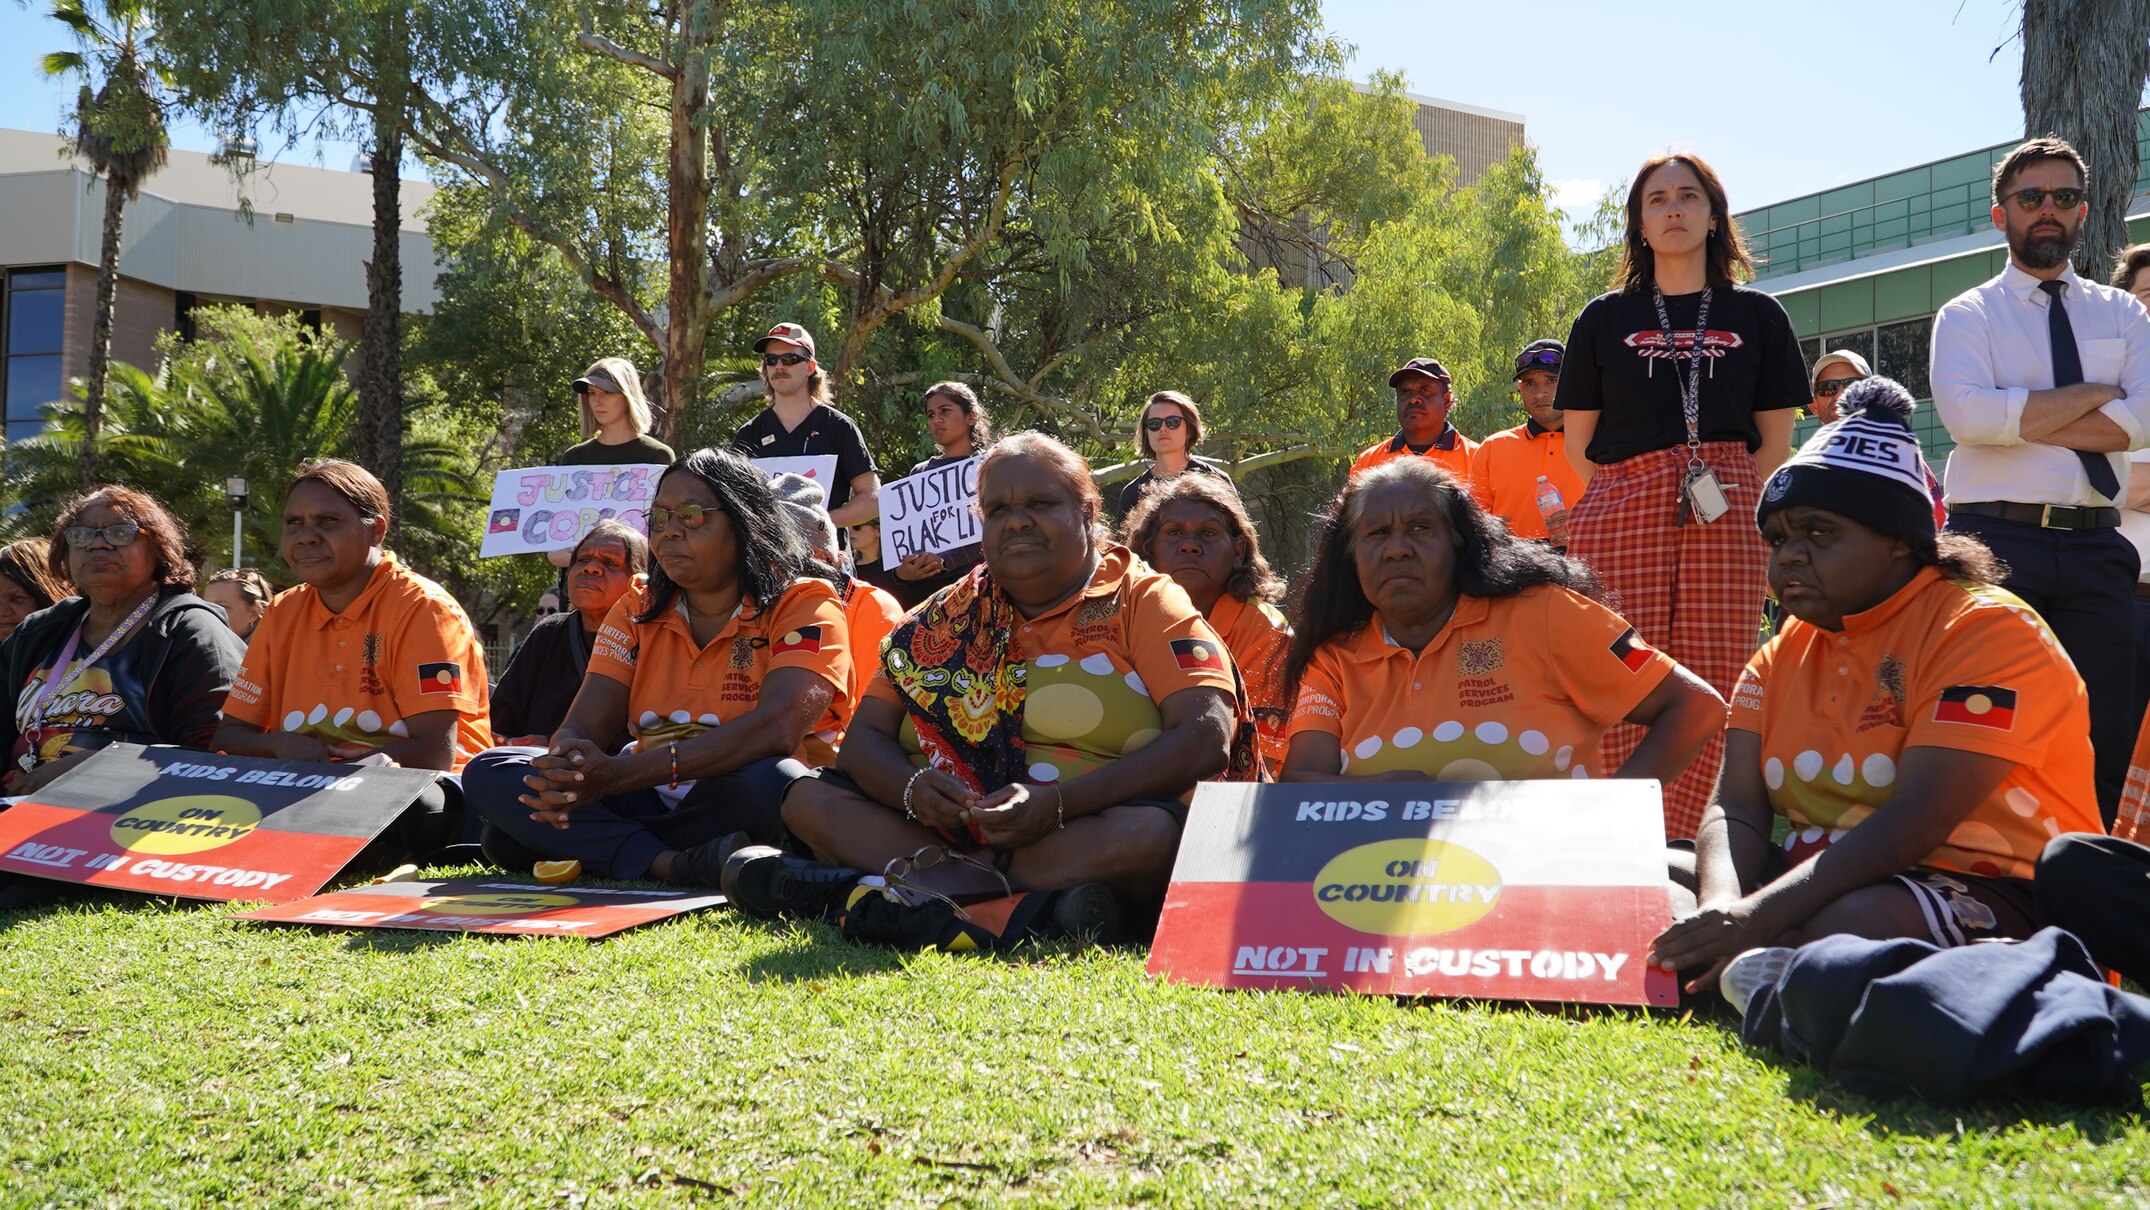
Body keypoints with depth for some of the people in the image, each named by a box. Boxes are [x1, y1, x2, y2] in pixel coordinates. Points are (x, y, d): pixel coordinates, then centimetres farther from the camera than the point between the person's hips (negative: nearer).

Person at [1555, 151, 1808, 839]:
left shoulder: (1757, 317, 17)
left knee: (1712, 690, -8)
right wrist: (1635, 498, 3)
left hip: (1726, 519, 1)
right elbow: (1579, 445, 14)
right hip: (1620, 512, 0)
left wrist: (1725, 496, 0)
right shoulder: (1605, 318, 16)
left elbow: (1776, 444, 14)